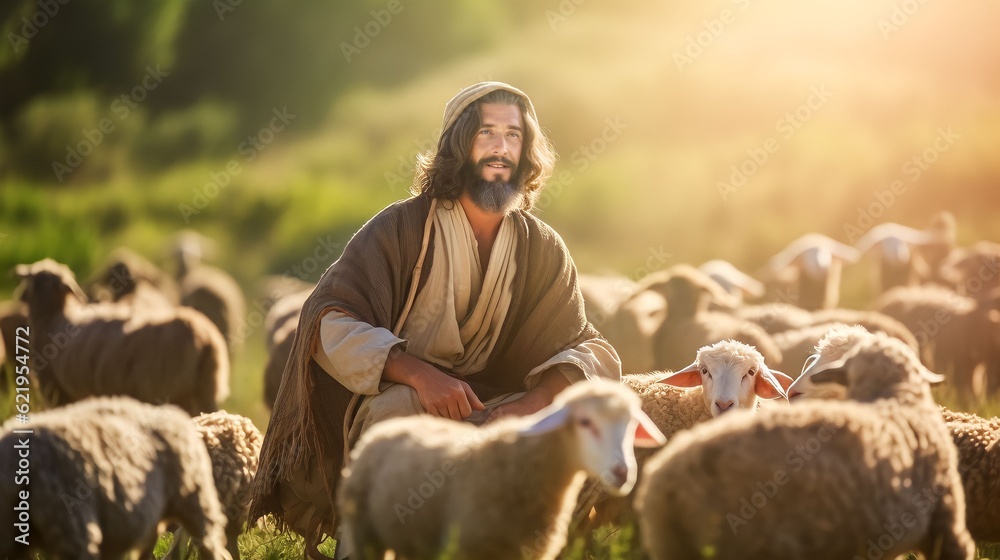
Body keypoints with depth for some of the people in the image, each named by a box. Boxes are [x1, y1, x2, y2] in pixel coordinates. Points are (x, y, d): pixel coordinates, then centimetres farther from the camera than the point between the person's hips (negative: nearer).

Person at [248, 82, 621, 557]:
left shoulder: (542, 250, 5)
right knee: (407, 407, -37)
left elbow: (588, 348, -2)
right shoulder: (401, 227, -7)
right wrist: (419, 374, -33)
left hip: (486, 410, 4)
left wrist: (536, 401, -26)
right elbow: (329, 321, -17)